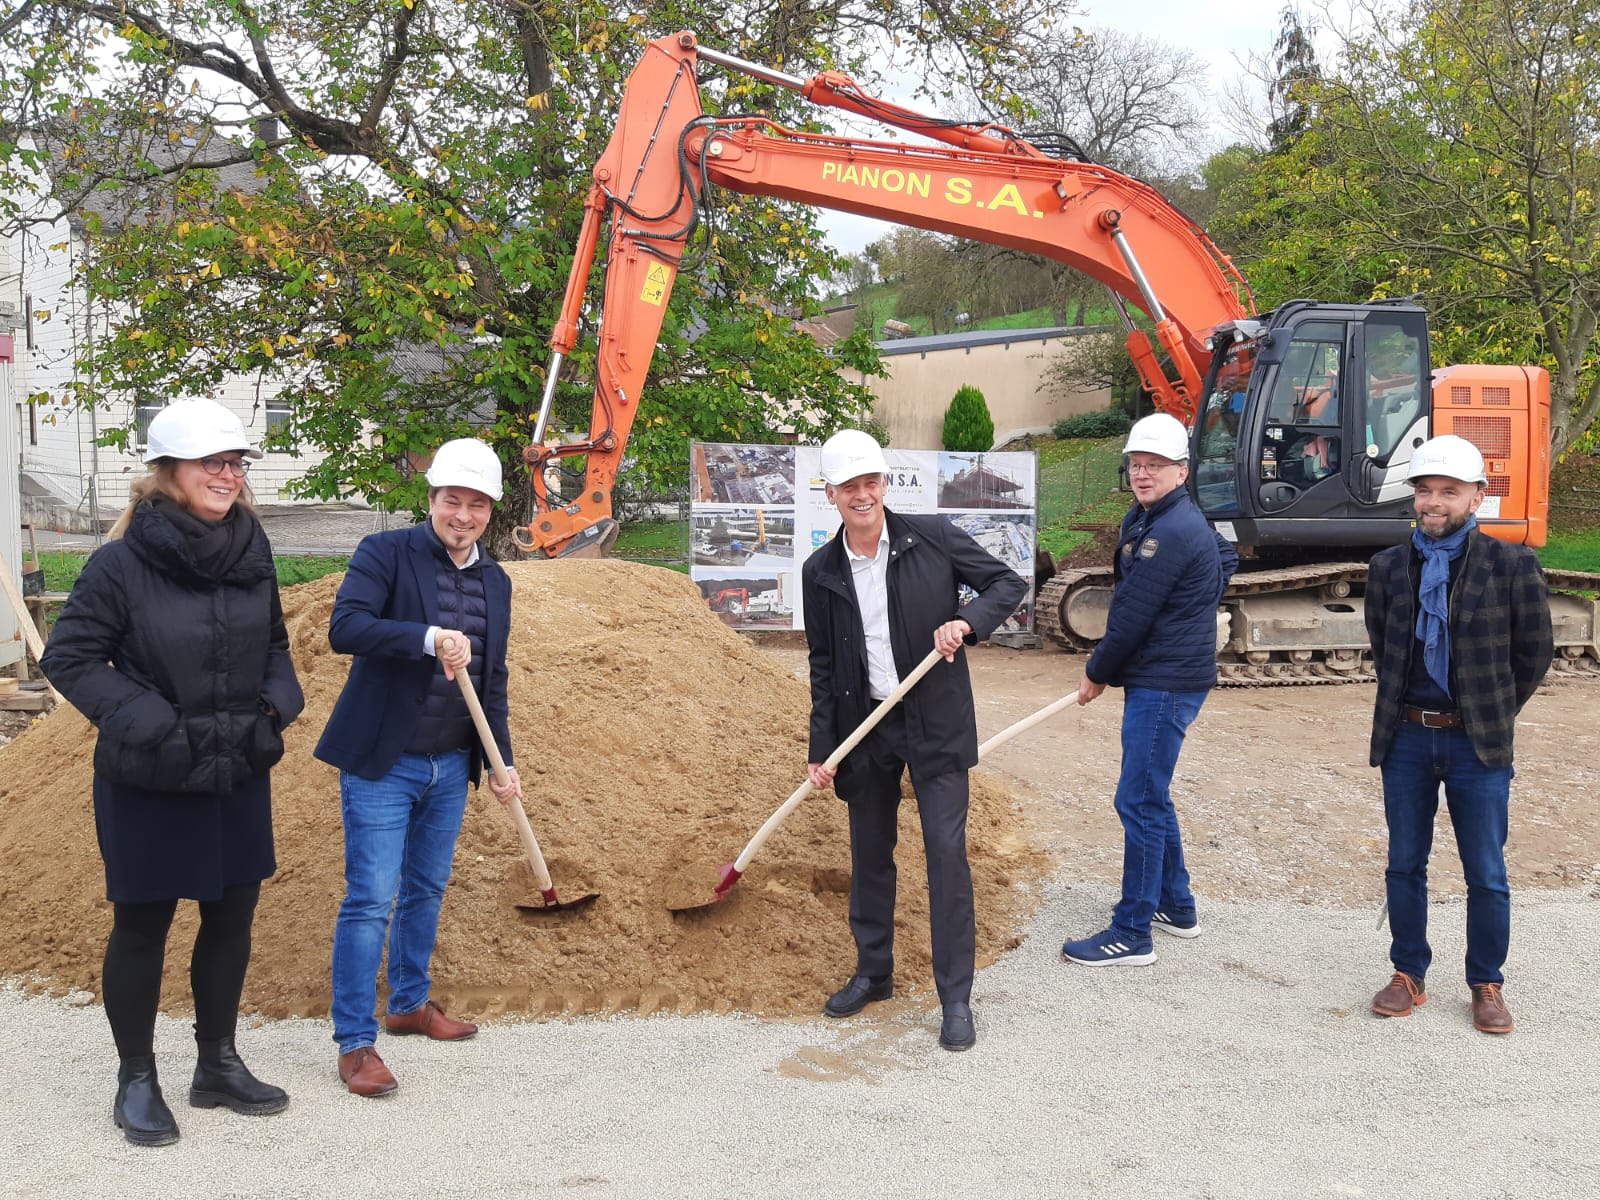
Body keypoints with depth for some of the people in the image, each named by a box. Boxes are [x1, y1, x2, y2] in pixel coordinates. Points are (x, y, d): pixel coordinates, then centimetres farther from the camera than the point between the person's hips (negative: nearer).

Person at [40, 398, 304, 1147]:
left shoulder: (252, 552, -1)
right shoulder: (121, 563, -16)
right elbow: (69, 658, -10)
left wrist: (279, 700, -4)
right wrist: (144, 721, -19)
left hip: (240, 775, 5)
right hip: (147, 784, -5)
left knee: (232, 916, 14)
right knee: (141, 926, 10)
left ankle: (218, 1064, 33)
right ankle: (136, 1080, 28)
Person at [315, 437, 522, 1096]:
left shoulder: (496, 582, 9)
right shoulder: (386, 552, -9)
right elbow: (344, 627, -24)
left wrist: (502, 763, 9)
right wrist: (429, 637, -35)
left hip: (451, 767, 6)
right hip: (382, 763, -6)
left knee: (426, 891, 18)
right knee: (371, 898, -5)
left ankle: (409, 1003, 36)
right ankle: (355, 1042, 4)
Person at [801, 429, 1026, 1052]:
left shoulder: (933, 538, -7)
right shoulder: (820, 572, 1)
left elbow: (1009, 583, 0)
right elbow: (823, 666, 6)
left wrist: (967, 620, -20)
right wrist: (820, 749, 3)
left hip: (935, 723, -3)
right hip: (864, 726, 3)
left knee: (946, 850, -6)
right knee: (869, 852, 13)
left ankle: (956, 999, 3)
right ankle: (873, 972, 32)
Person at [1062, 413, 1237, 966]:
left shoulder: (1170, 532, -19)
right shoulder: (1145, 518, 13)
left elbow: (1132, 614, -17)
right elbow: (1225, 559, 30)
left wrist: (1096, 673, -3)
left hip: (1165, 685, -11)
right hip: (1154, 679, 11)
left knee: (1140, 802, -7)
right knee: (1150, 796, 19)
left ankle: (1132, 935, 0)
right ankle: (1175, 906, 32)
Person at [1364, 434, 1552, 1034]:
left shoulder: (1512, 565, -7)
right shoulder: (1388, 566, 2)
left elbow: (1535, 651, 2)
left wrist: (1494, 713, 7)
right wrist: (1405, 705, 13)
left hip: (1477, 744, -2)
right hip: (1406, 738, 3)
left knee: (1486, 875, 7)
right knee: (1405, 867, 11)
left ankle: (1487, 986, 22)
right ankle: (1408, 976, 25)